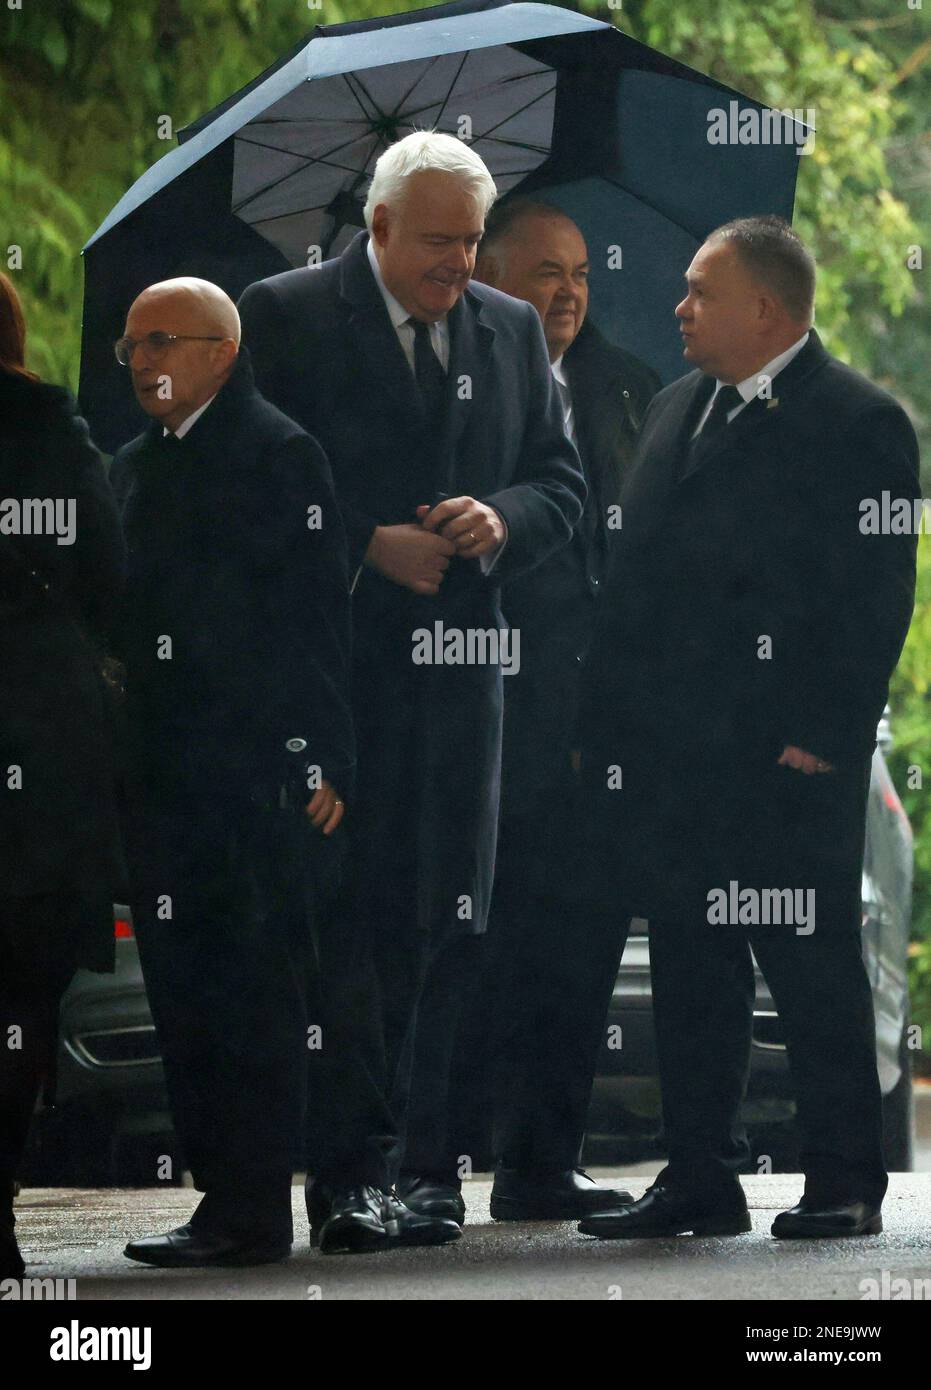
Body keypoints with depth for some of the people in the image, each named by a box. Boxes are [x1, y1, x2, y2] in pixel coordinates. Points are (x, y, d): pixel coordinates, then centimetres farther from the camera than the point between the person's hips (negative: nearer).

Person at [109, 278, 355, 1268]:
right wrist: (120, 764, 12)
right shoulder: (135, 468, 19)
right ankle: (225, 1193, 12)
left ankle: (249, 1210, -5)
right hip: (163, 778, 8)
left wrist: (316, 765, -14)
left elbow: (317, 614, -9)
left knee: (254, 992, -6)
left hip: (259, 777, -8)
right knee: (183, 991, 7)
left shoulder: (278, 454, -4)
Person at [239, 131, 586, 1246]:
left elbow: (561, 483, 15)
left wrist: (501, 518, -6)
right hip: (333, 661, -5)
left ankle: (424, 1156, 11)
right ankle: (349, 1165, -4)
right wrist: (368, 546, -13)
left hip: (460, 662, 5)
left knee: (447, 915, 5)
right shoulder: (284, 317, -1)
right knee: (346, 913, -6)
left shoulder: (511, 331, 14)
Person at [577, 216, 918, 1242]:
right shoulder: (676, 410, 18)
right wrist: (601, 720, 11)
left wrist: (822, 736, -16)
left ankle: (844, 1183, 6)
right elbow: (633, 576, 18)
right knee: (688, 975, 10)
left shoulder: (859, 423, -6)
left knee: (813, 973, -1)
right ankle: (699, 1180, 16)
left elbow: (876, 599, -10)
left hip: (785, 762, -7)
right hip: (667, 754, 7)